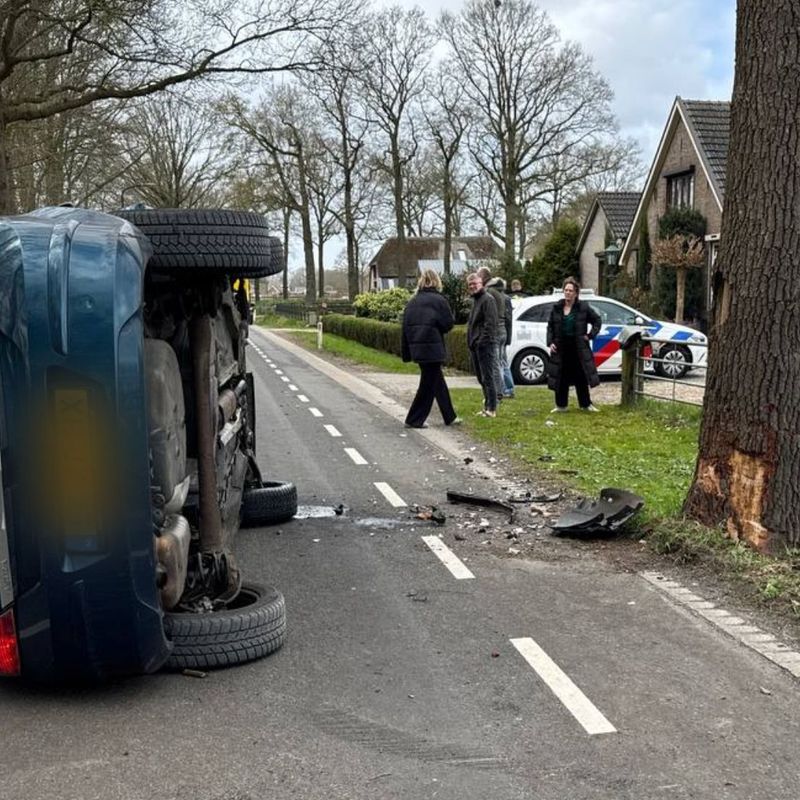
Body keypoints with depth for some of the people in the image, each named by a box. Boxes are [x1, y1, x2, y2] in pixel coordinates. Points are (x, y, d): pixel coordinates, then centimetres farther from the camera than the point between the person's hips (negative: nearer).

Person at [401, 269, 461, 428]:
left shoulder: (412, 302, 9)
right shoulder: (439, 300, -9)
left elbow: (405, 327, 8)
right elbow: (448, 324, -10)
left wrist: (406, 353, 10)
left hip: (416, 348, 7)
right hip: (432, 348, -7)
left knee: (438, 382, 16)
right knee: (429, 385, 2)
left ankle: (450, 417, 23)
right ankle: (414, 420, 3)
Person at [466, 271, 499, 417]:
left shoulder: (487, 299, -9)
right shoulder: (475, 300, 21)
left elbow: (490, 323, -18)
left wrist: (483, 340, -22)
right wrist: (470, 341, 16)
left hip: (484, 345, -10)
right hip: (474, 345, 10)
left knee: (487, 377, -8)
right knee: (481, 378, 13)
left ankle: (492, 409, -7)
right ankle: (487, 406, 19)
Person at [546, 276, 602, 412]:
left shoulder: (583, 307, -2)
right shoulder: (557, 308, 4)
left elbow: (597, 320, 6)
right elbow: (550, 326, 10)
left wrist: (590, 335, -2)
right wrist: (550, 342, 0)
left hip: (578, 348, -2)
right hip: (561, 347, 2)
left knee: (581, 377, 4)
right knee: (561, 377, 5)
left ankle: (586, 404, 15)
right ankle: (561, 405, 15)